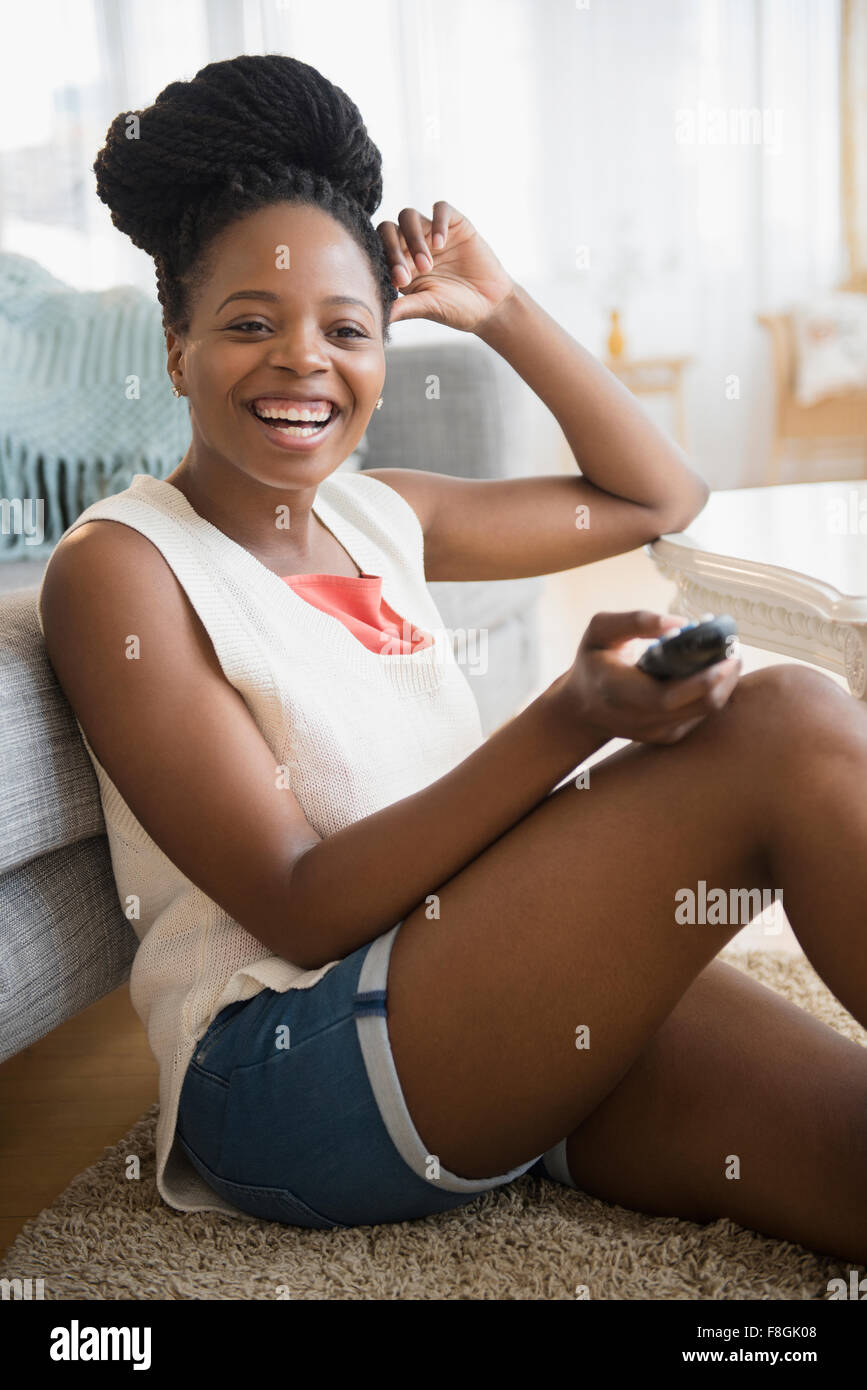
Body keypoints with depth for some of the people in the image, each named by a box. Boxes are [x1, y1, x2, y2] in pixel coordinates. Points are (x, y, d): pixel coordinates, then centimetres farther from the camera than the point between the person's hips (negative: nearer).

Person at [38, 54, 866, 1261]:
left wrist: (504, 313, 17)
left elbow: (660, 496, 26)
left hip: (505, 1005, 7)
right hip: (293, 1068, -6)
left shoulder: (381, 518, 15)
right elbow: (301, 910, -13)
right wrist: (573, 722, -24)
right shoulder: (118, 567, -4)